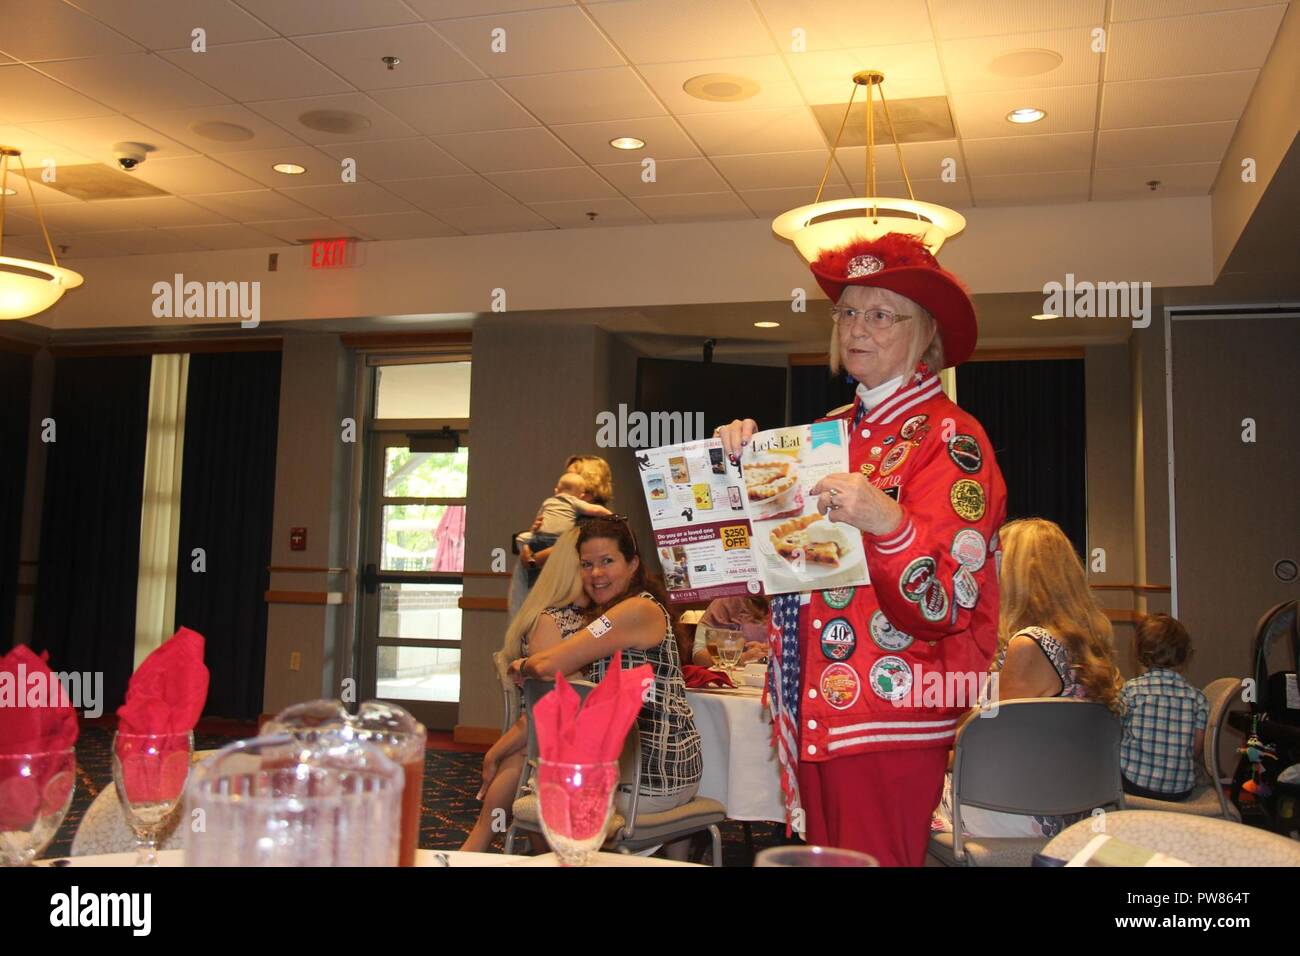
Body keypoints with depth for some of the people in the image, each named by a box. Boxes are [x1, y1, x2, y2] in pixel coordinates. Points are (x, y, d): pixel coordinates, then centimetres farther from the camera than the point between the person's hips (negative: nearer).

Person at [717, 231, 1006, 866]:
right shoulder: (833, 430, 11)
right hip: (809, 712, 7)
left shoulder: (950, 440, -9)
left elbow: (946, 606, -16)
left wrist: (888, 522, -34)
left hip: (889, 724, -7)